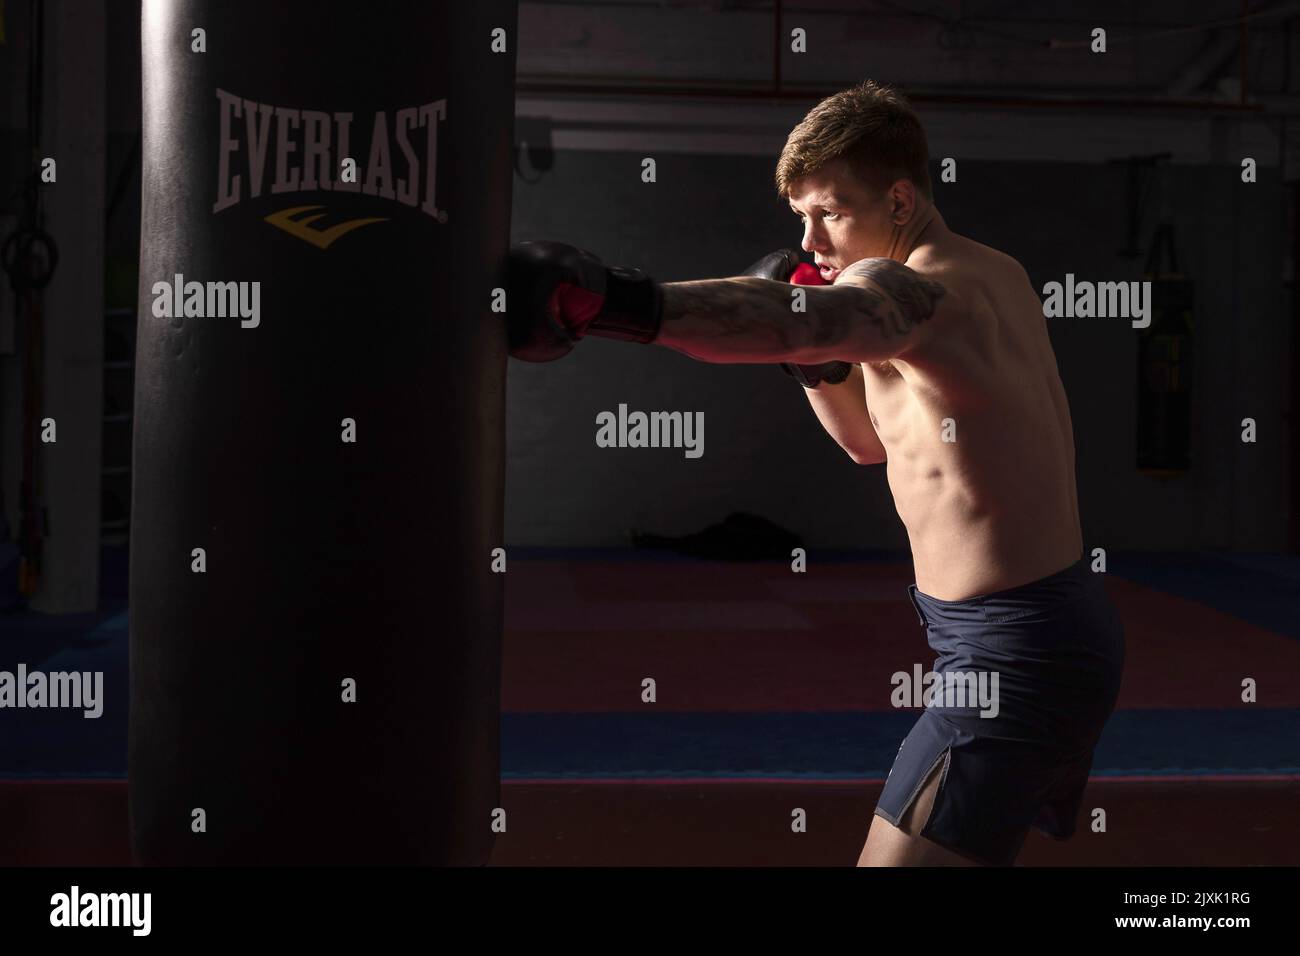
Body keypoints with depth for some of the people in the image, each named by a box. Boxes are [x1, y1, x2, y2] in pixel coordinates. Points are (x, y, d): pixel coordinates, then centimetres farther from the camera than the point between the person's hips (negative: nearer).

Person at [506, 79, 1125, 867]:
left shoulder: (915, 292, -19)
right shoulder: (1000, 276, 10)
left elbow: (801, 318, -43)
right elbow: (875, 441, 19)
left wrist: (618, 301, -58)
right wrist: (821, 358, 0)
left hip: (1013, 654, -10)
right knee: (992, 840, 27)